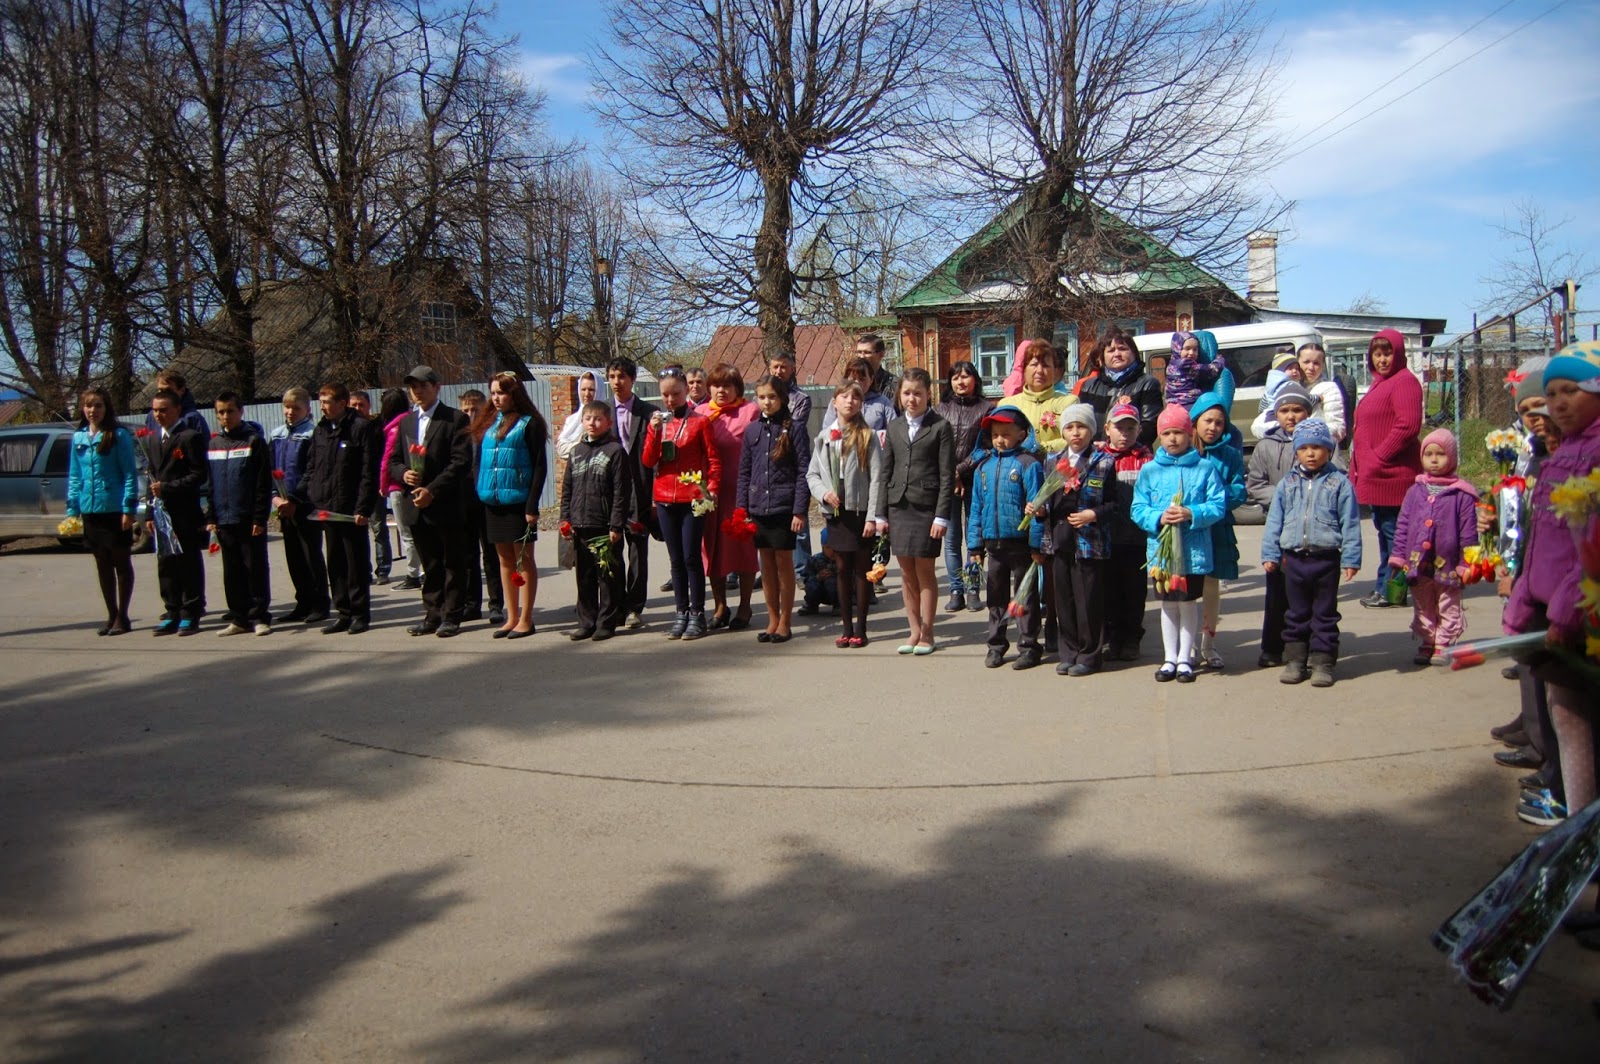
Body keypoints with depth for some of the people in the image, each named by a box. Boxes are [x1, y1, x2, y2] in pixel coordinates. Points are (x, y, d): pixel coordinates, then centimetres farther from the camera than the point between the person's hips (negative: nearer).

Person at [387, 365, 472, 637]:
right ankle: (433, 615, 17)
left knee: (453, 564, 2)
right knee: (429, 565, 11)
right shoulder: (406, 422, 16)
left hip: (447, 505, -6)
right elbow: (394, 460, 18)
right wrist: (403, 474, -6)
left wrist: (432, 490, -17)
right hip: (417, 505, 6)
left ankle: (451, 616, 9)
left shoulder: (455, 419, -4)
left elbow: (462, 462, -12)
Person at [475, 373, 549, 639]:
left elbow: (540, 466, -8)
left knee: (524, 560, 2)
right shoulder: (488, 423, 12)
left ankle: (525, 619, 8)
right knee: (504, 560, 11)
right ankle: (511, 617, 19)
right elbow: (478, 462, 15)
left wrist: (532, 505, -15)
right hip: (491, 502, 6)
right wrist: (477, 494, 5)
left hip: (518, 501, -6)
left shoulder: (529, 423, -5)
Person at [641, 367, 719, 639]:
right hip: (665, 499, 4)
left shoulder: (699, 421, -3)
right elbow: (647, 461, 2)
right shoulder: (658, 421, 9)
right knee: (676, 559, 10)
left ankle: (697, 615, 3)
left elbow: (713, 460, -1)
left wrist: (710, 490, -13)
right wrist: (655, 432, -11)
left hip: (693, 500, -4)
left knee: (691, 557, -4)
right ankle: (681, 613, 16)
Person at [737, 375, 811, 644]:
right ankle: (773, 620, 19)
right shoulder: (752, 430, 8)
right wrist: (742, 508, 5)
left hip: (784, 507, -4)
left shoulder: (794, 428, -4)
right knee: (766, 565, 10)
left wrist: (800, 510, -12)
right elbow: (744, 471, 11)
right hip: (758, 508, 4)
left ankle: (785, 622, 14)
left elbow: (803, 471, -7)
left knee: (784, 563, 4)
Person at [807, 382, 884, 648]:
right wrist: (824, 492, -10)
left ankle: (860, 629, 11)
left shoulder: (867, 437, -4)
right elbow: (812, 474, 11)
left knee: (861, 571, 3)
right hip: (835, 512, 4)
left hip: (859, 512, -4)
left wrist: (872, 516, -12)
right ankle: (847, 628, 17)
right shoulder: (823, 437, 7)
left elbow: (876, 479, -7)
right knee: (843, 571, 10)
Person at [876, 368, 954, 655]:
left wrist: (941, 516, -11)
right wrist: (881, 513, 8)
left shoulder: (940, 427, -2)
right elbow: (885, 472, 13)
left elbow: (947, 475, -5)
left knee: (925, 571, 2)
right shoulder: (894, 427, 12)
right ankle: (915, 630, 18)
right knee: (907, 573, 8)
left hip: (926, 507, -4)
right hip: (898, 507, 4)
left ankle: (927, 633, 13)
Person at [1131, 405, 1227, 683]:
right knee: (1168, 604, 12)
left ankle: (1185, 658, 20)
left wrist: (1192, 514, -21)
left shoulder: (1204, 468, -3)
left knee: (1188, 603, 8)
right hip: (1160, 550, 2)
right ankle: (1170, 658, 23)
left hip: (1194, 551, -2)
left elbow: (1218, 506, -6)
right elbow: (1138, 509, 1)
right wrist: (1158, 518, -17)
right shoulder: (1149, 470, 2)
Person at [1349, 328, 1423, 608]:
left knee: (1392, 530, -7)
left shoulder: (1404, 381, -10)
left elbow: (1408, 425, -21)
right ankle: (1385, 586, 22)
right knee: (1384, 529, 15)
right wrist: (1362, 464, 16)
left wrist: (1378, 458, -18)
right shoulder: (1380, 383, 21)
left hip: (1391, 475, -10)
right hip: (1376, 475, 10)